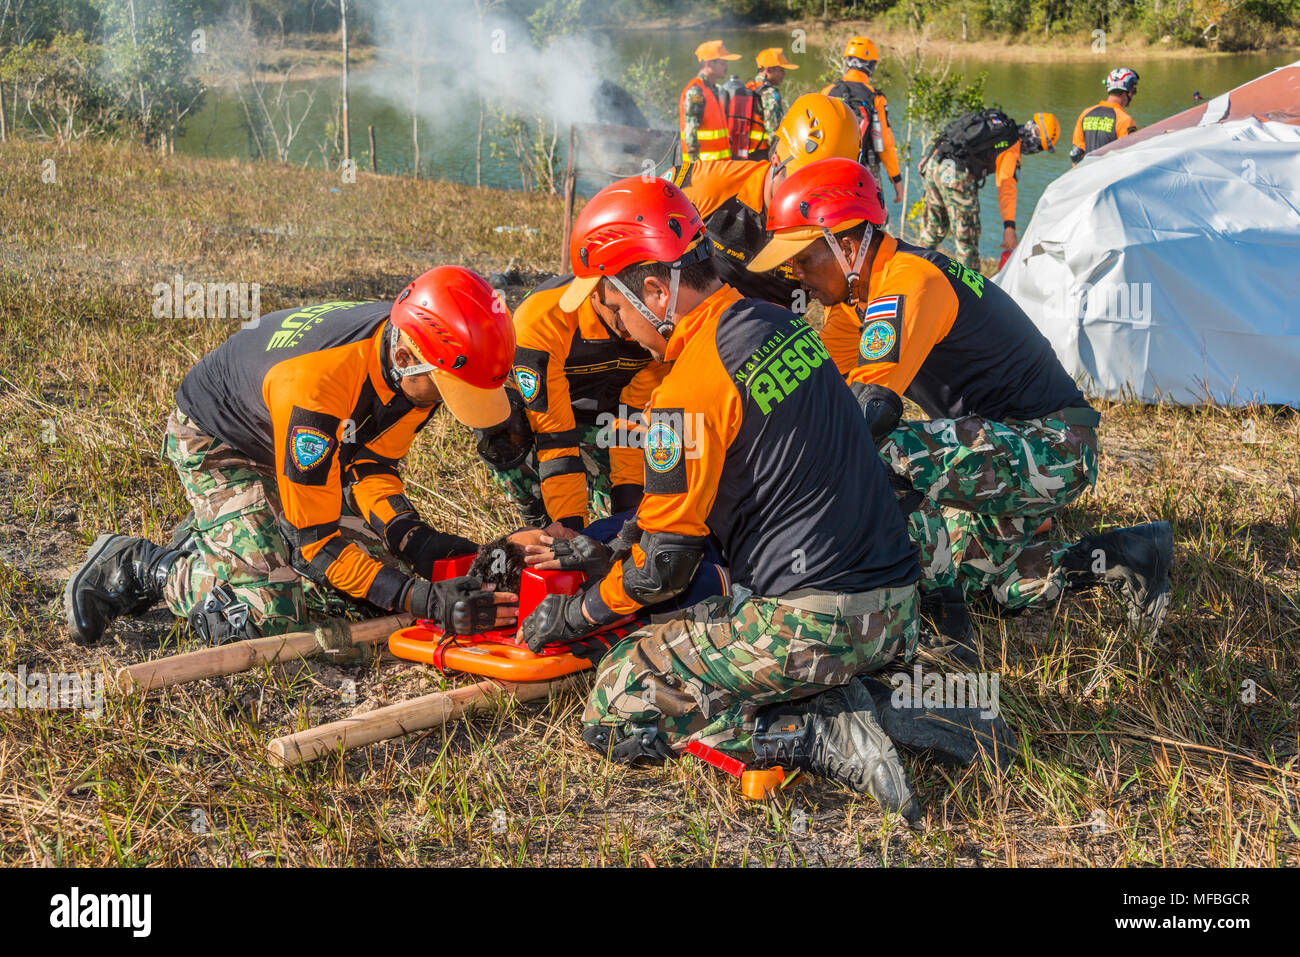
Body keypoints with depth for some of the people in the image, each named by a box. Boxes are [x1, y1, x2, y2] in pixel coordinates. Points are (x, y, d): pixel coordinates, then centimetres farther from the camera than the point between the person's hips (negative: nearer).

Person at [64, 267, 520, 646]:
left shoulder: (420, 368, -21)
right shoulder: (316, 381, -42)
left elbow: (369, 464, -9)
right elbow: (315, 540, -35)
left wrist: (415, 540, -27)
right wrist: (424, 600, -41)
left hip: (306, 444, 7)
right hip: (217, 443, -7)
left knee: (378, 569, -3)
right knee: (267, 618, -21)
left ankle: (215, 545, 16)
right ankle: (135, 567, 4)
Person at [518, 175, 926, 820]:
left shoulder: (690, 390, -16)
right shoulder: (780, 325, 11)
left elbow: (664, 563, -8)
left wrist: (574, 614, 10)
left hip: (811, 621, -9)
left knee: (615, 710, 2)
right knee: (702, 625, 30)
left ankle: (825, 741, -8)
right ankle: (838, 699, 7)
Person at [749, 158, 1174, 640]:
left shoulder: (909, 280, -22)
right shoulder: (857, 293, 8)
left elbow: (870, 408, -30)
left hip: (1049, 448, -11)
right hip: (1002, 445, 11)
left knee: (878, 449, -27)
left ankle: (945, 616, -14)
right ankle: (1120, 557, 14)